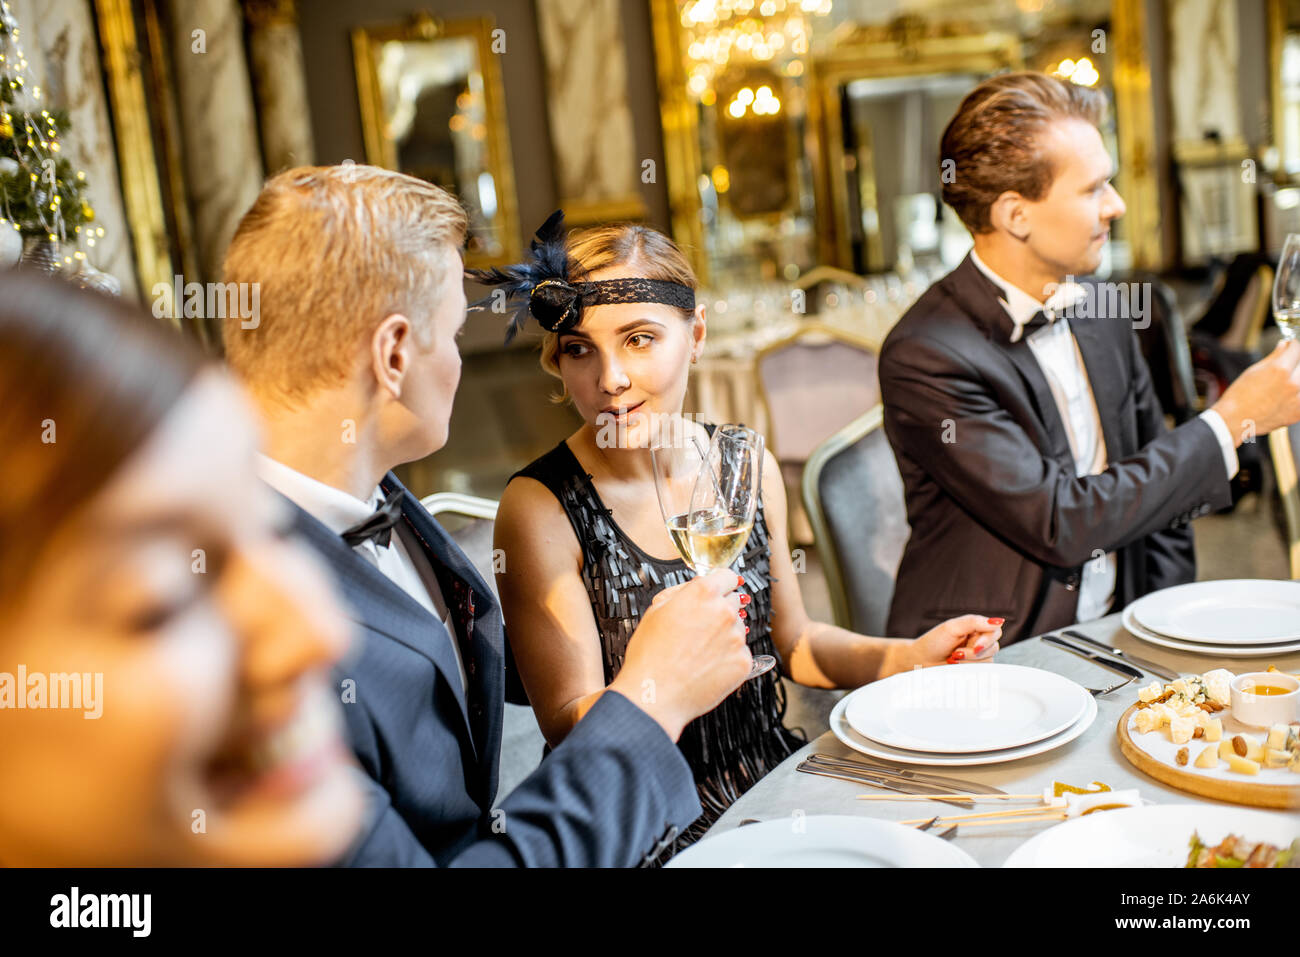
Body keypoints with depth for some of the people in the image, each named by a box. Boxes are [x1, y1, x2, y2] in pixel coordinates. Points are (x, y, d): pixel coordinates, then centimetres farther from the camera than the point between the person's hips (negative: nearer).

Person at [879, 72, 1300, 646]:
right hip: (986, 665, -7)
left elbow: (1157, 496, 15)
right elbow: (1059, 525, -21)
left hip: (1110, 637, 7)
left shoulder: (1102, 317, 6)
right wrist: (1230, 422, -14)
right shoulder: (926, 357, -17)